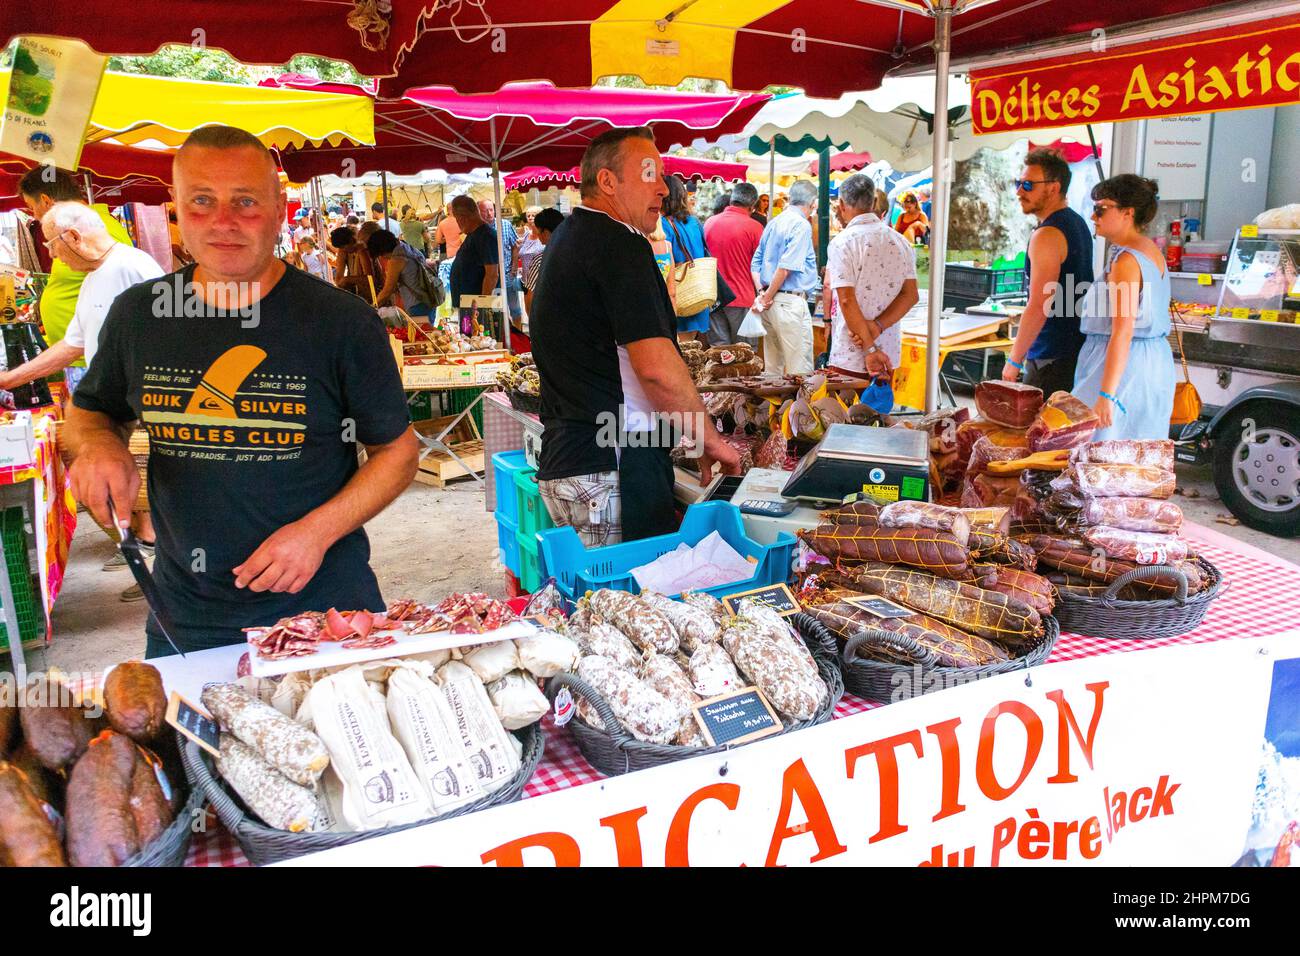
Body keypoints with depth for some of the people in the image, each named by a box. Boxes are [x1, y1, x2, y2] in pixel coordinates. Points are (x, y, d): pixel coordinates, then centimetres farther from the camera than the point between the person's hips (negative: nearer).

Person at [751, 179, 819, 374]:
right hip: (791, 301, -9)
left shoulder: (774, 223, 16)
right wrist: (767, 297, -10)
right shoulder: (801, 225, -10)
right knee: (799, 368, -5)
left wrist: (761, 292, 6)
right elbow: (786, 267, -18)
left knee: (773, 367, 14)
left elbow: (755, 262, 16)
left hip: (772, 303, 9)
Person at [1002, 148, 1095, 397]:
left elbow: (1038, 308, -21)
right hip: (1079, 350, 10)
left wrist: (1014, 361, -15)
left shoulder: (1047, 235, -17)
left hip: (1052, 358, -10)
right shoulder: (1078, 223, 15)